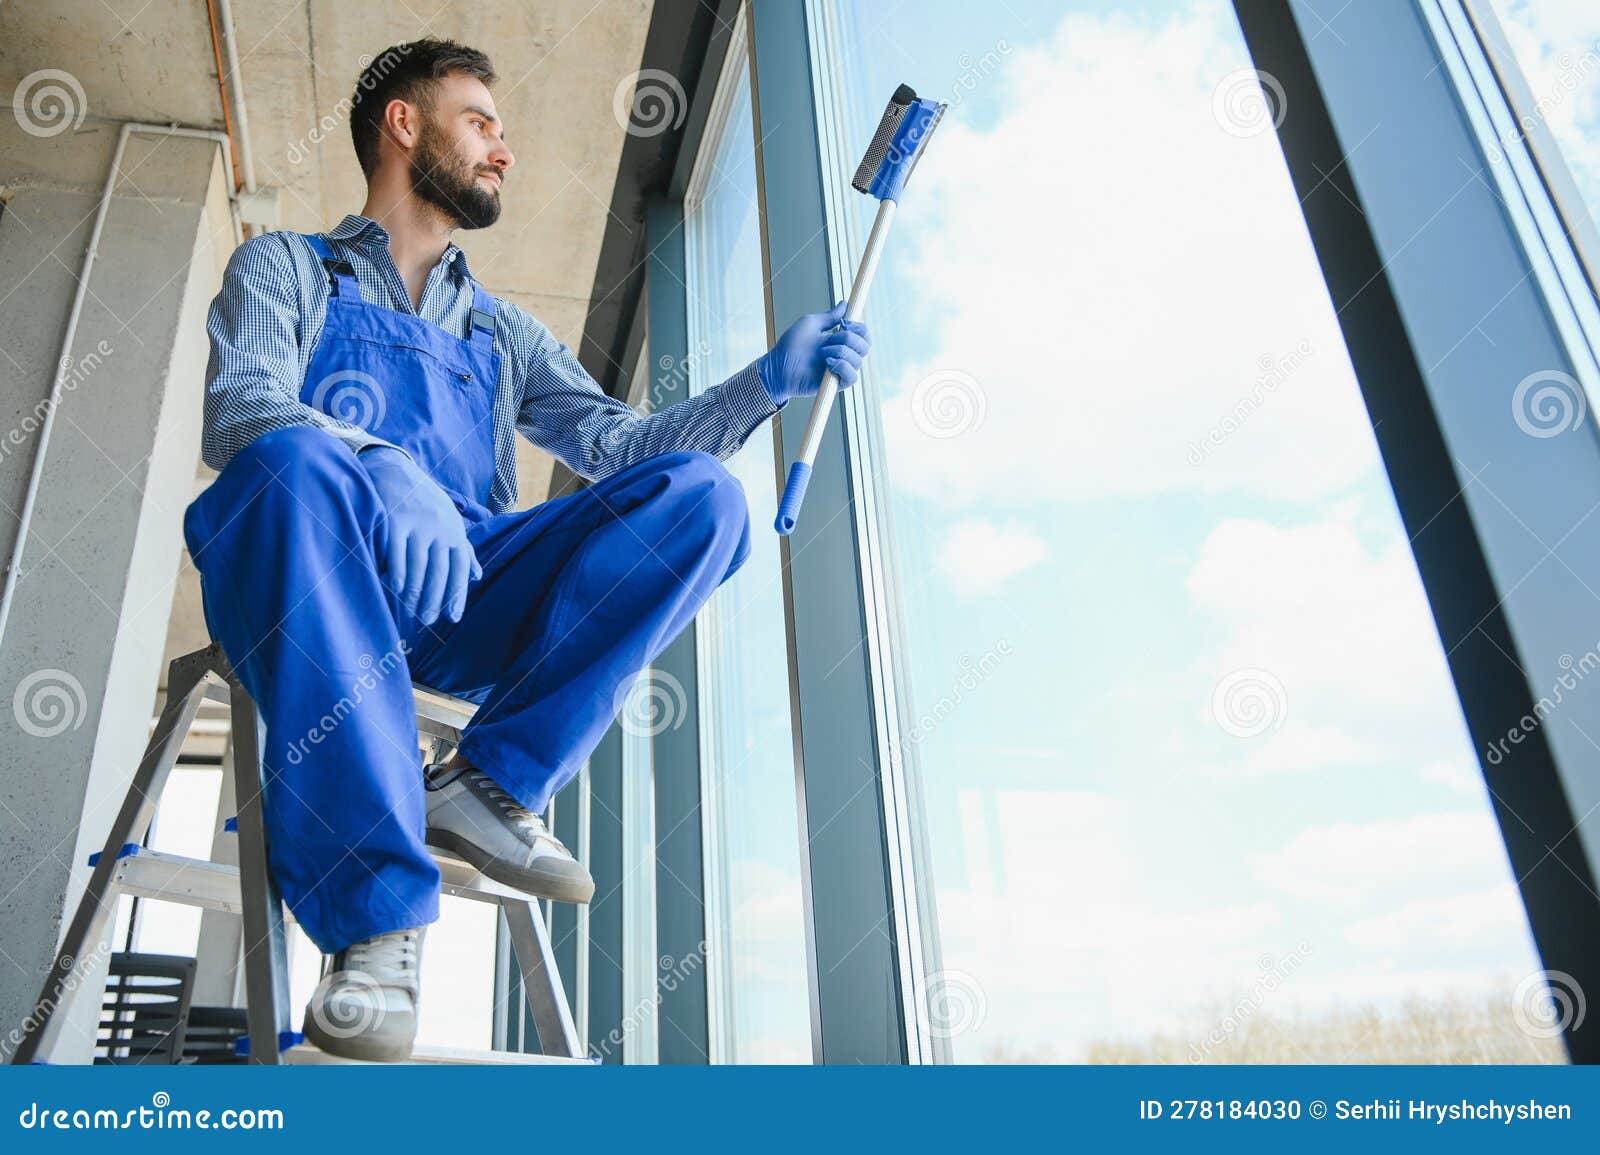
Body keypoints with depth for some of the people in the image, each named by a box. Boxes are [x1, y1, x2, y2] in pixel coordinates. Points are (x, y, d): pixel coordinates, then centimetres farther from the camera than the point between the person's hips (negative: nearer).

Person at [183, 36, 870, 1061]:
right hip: (327, 588, -3)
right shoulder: (287, 268, 18)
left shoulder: (502, 333, 30)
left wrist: (770, 379, 2)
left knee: (699, 492, -16)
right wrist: (383, 471, -26)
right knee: (297, 462, -37)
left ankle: (488, 783, -22)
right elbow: (238, 410, -3)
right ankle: (376, 905, -34)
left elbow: (615, 444, 16)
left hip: (459, 602, 3)